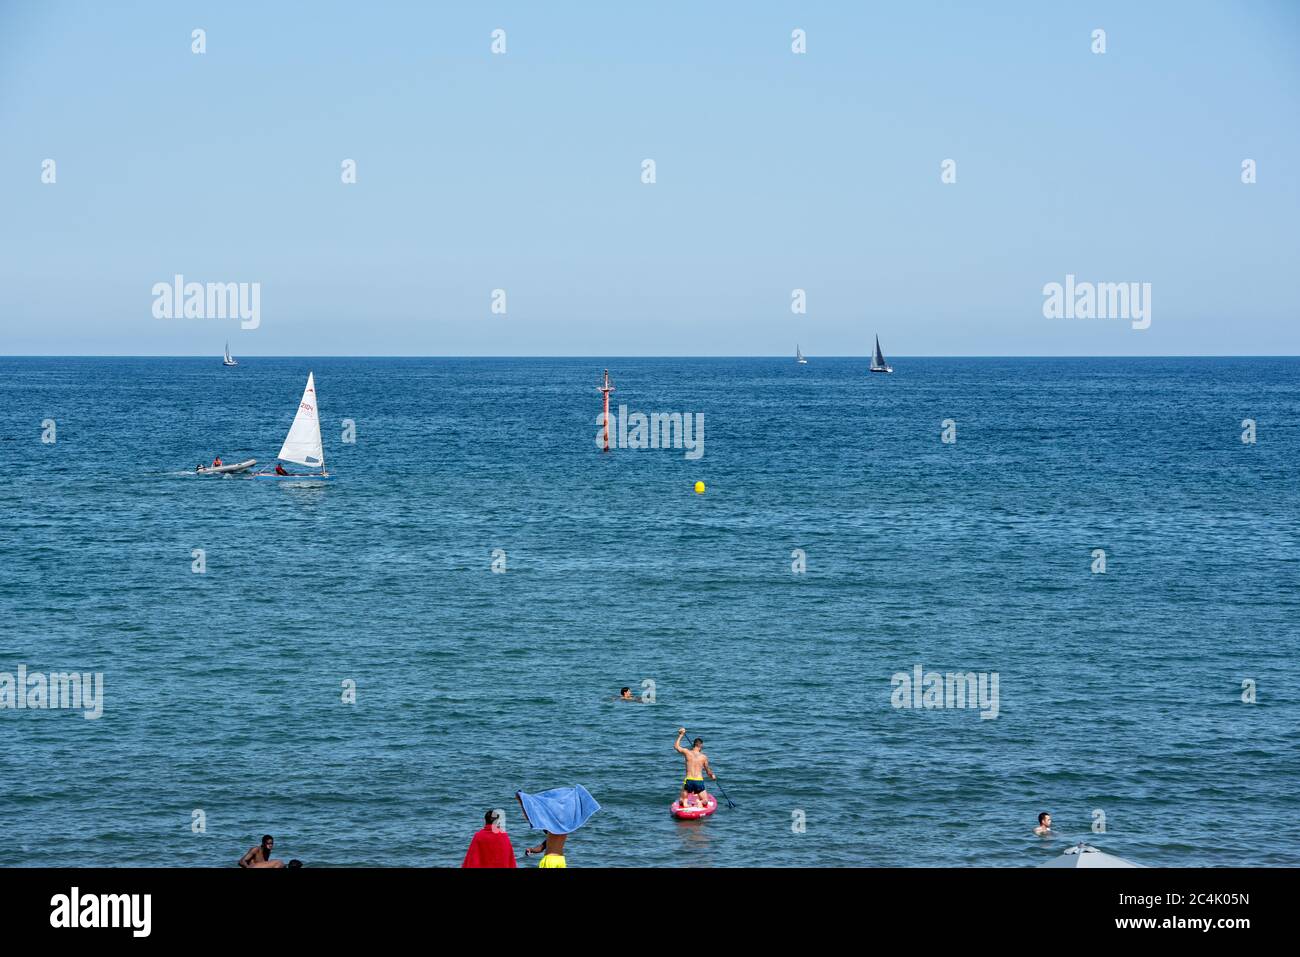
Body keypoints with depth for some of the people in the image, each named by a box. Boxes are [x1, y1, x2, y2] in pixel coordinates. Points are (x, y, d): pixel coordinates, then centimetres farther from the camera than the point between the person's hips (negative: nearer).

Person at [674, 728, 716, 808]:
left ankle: (685, 802, -19)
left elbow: (676, 746, 17)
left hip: (688, 781, 0)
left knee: (681, 801, 18)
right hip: (699, 781, 0)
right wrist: (712, 776, 34)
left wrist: (680, 735, 27)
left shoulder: (687, 753, 0)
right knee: (705, 801, 16)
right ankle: (699, 802, -20)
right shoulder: (704, 757, 1)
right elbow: (708, 771, 13)